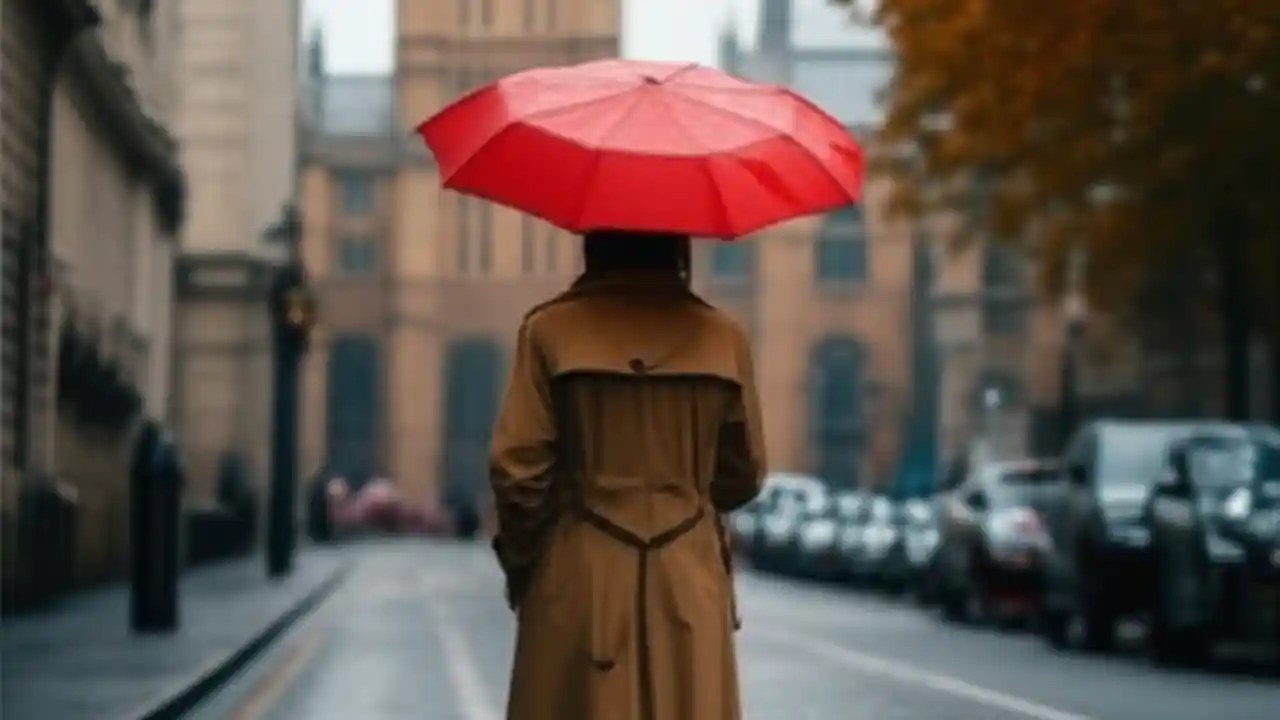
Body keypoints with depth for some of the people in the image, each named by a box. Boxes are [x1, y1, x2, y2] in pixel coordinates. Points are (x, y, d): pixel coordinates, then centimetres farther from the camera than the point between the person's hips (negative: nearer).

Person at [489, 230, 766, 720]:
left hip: (580, 578, -1)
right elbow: (744, 475, 9)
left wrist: (518, 560, 11)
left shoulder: (551, 331, -5)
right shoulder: (721, 338, 1)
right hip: (689, 578, 1)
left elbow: (517, 467, -6)